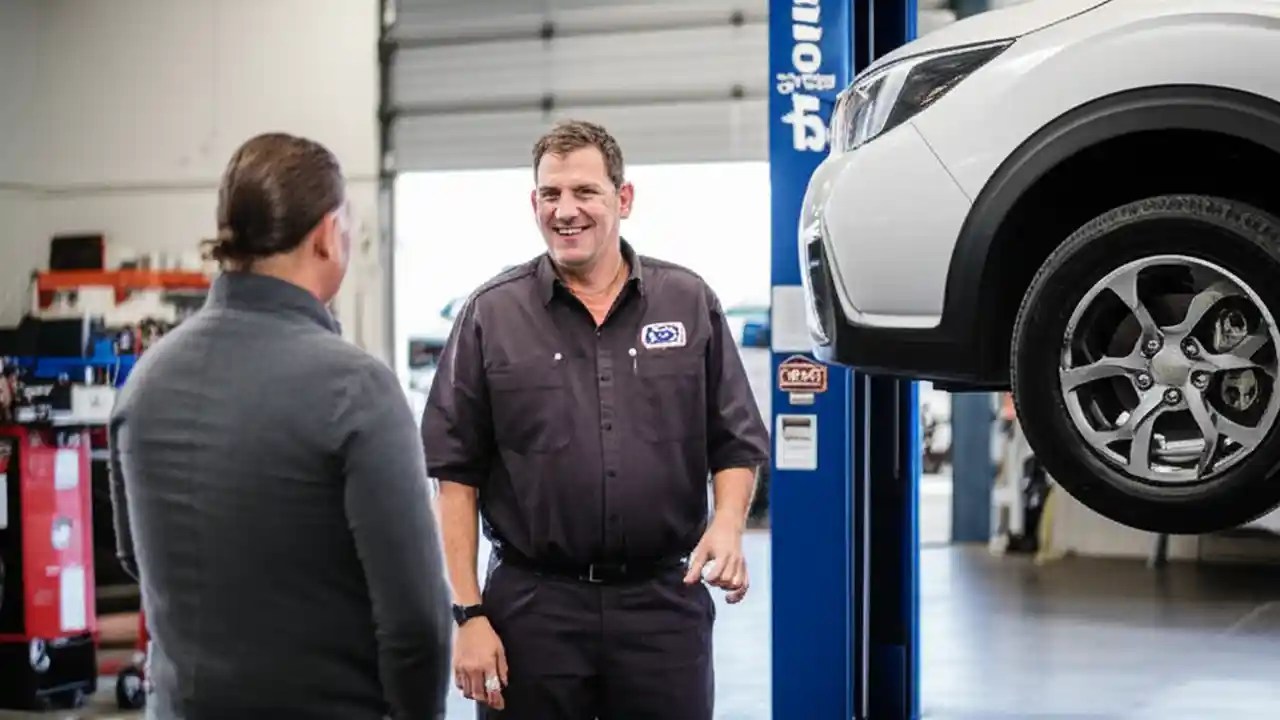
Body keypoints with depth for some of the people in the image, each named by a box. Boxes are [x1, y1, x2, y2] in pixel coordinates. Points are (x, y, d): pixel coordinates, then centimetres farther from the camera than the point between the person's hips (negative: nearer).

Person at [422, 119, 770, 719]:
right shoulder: (491, 315, 2)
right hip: (533, 604, -1)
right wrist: (468, 612, -5)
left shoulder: (689, 303, 6)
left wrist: (727, 524, -10)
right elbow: (456, 474, 1)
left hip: (665, 600, 1)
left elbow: (736, 446, 10)